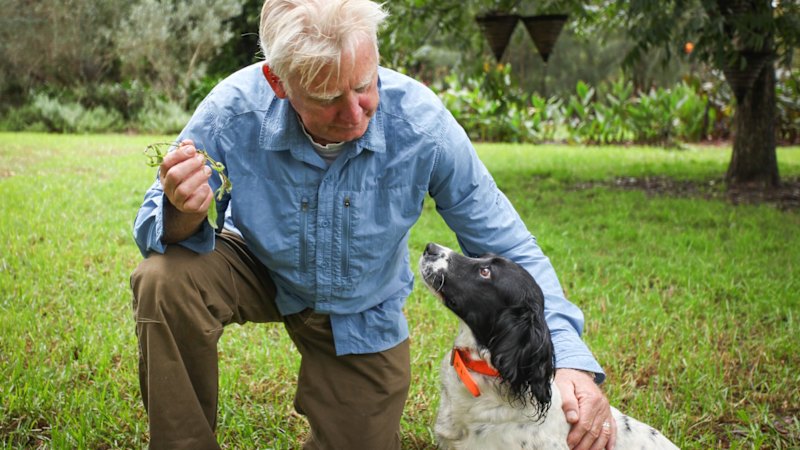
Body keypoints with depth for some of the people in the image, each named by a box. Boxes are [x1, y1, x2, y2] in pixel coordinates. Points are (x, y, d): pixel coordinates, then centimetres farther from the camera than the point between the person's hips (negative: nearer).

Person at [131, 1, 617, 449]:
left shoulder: (420, 122, -31)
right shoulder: (235, 111, -31)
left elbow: (508, 249, -21)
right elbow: (156, 230, -19)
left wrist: (569, 357, -34)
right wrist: (183, 213, -45)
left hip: (363, 315, 1)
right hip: (258, 269, -1)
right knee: (165, 281, -30)